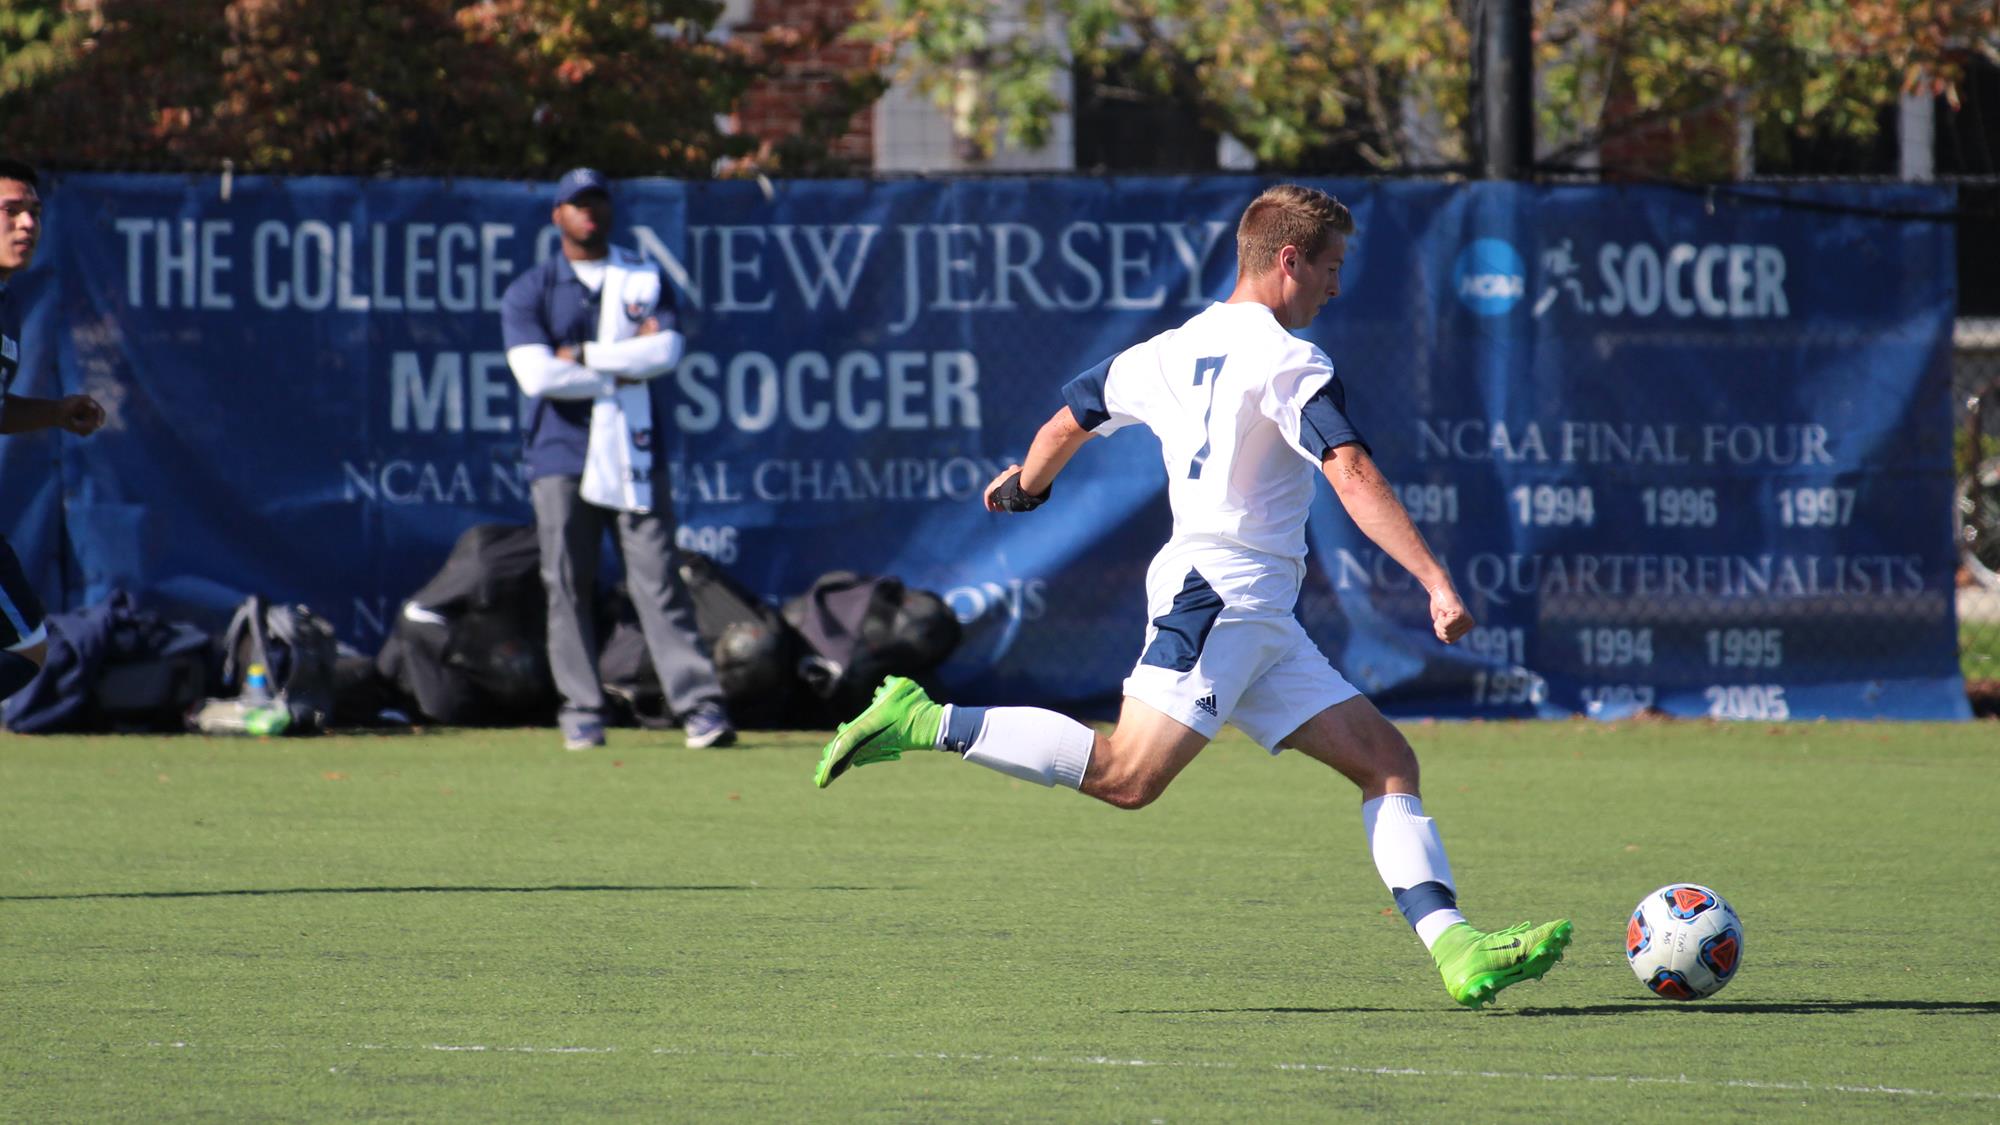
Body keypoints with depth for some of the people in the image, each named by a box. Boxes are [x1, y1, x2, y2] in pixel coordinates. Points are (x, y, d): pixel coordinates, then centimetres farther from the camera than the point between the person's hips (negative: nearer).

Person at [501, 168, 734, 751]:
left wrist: (583, 356, -9)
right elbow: (536, 375, -10)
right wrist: (625, 367, -6)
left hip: (634, 455, 0)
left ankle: (699, 704, -12)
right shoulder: (529, 292, 7)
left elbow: (666, 350, -6)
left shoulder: (647, 280, 12)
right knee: (568, 587, -1)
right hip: (562, 456, 0)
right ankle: (581, 713, 4)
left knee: (658, 581, -6)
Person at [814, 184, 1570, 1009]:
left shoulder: (1172, 352, 18)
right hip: (1219, 592, -10)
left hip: (1261, 623, 10)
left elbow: (1066, 423, 28)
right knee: (1128, 776, -19)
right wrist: (1437, 583, -23)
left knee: (1386, 760, 2)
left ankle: (1456, 949, -9)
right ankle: (925, 723, -13)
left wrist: (1022, 487, 49)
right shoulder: (1286, 361, -7)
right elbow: (1352, 476, -20)